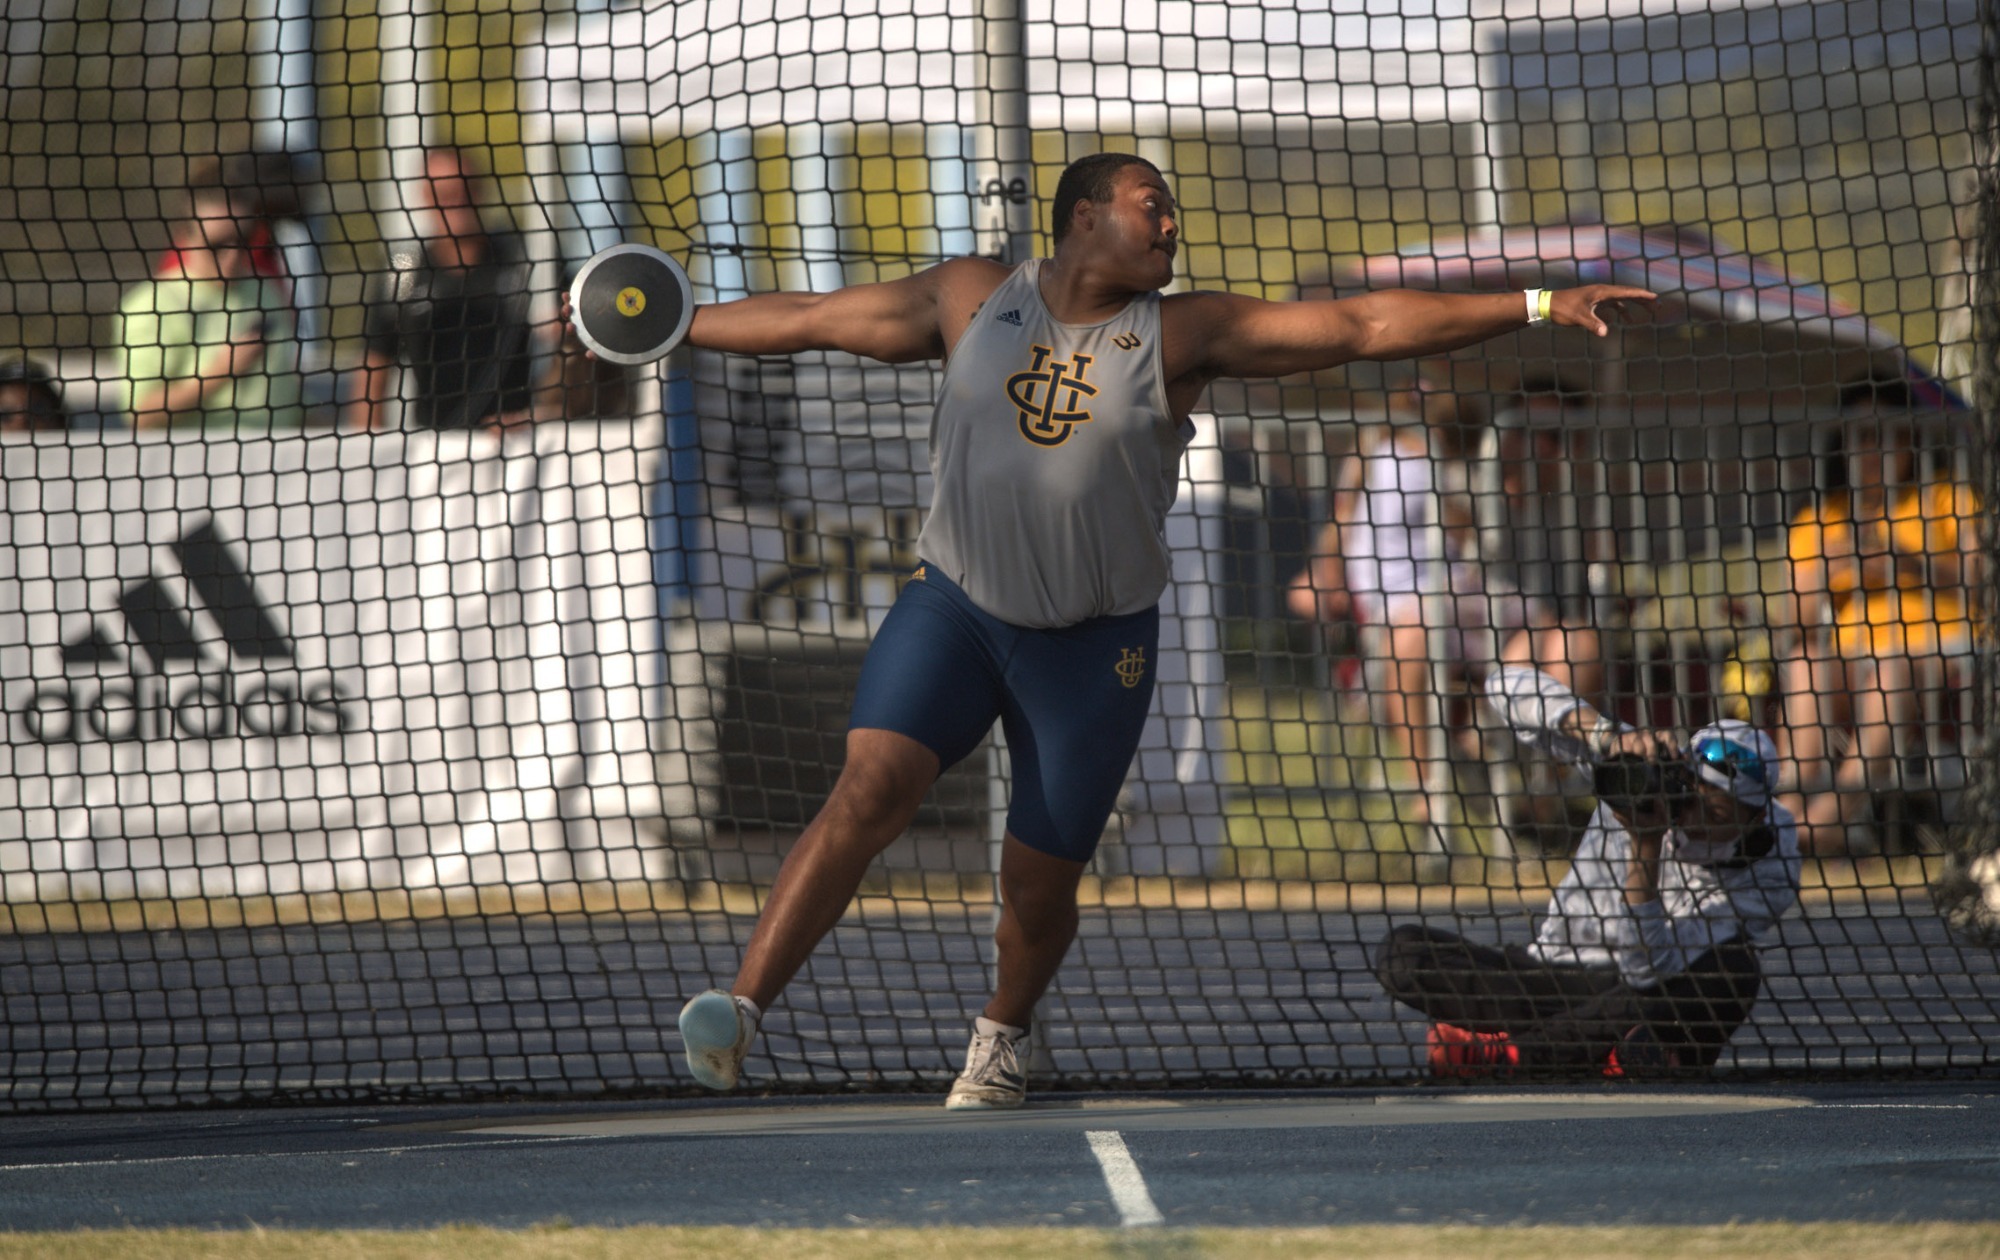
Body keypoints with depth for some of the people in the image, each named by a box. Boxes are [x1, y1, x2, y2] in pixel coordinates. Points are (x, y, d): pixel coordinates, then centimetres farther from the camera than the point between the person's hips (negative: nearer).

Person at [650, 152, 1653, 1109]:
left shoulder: (1183, 335, -3)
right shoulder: (972, 300, 1)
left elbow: (1365, 326, -7)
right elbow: (807, 320, 9)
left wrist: (1539, 305, -12)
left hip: (1094, 644, 0)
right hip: (953, 602, 0)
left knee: (1039, 881, 2)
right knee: (871, 790, -20)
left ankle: (1003, 1032, 34)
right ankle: (741, 1012, -23)